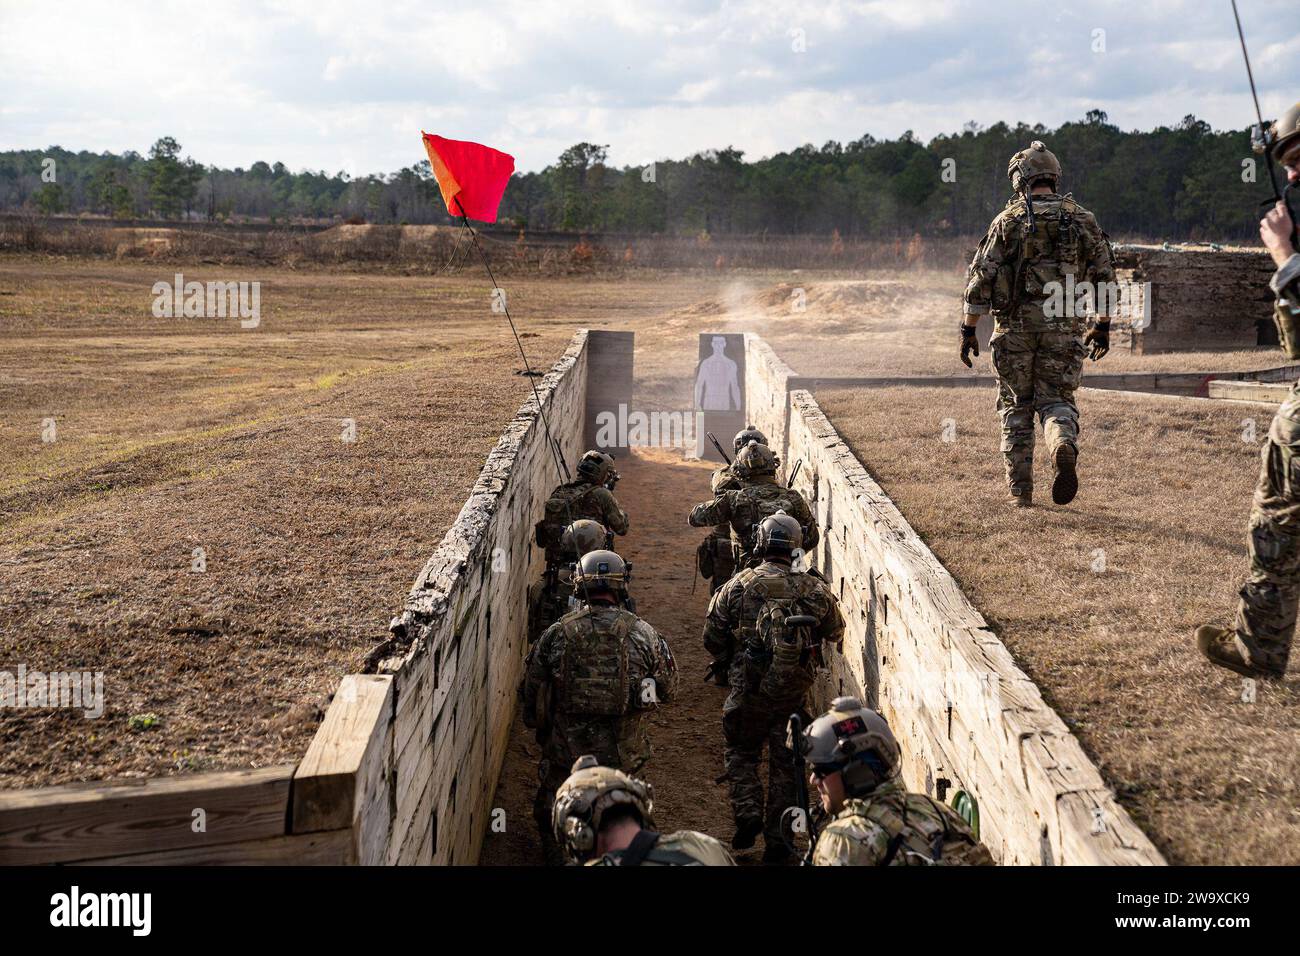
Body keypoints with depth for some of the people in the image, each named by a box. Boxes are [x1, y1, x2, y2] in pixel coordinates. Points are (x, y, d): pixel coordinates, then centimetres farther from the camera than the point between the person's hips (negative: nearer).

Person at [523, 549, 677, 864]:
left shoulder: (556, 633, -11)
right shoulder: (642, 633, -10)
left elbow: (531, 689, -2)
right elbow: (669, 688, 0)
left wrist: (539, 726, 16)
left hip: (565, 748, -1)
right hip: (622, 753, 1)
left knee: (551, 816, 22)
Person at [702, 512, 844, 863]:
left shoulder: (738, 586, -7)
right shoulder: (815, 589, -4)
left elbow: (712, 636, -1)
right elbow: (835, 633, 11)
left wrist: (729, 664, 18)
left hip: (749, 692, -1)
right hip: (795, 693, 1)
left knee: (739, 752, 20)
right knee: (785, 764, 13)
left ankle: (748, 813, 2)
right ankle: (777, 840, 16)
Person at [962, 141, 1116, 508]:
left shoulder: (1009, 220, -1)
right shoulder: (1082, 219, 7)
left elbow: (980, 278, -4)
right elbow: (1105, 276, 9)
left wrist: (968, 330, 1)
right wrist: (1102, 326, 18)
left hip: (1015, 325, -1)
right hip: (1062, 326, 1)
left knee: (1016, 407, 11)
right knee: (1056, 399, 9)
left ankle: (1019, 490, 11)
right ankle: (1064, 447, -25)